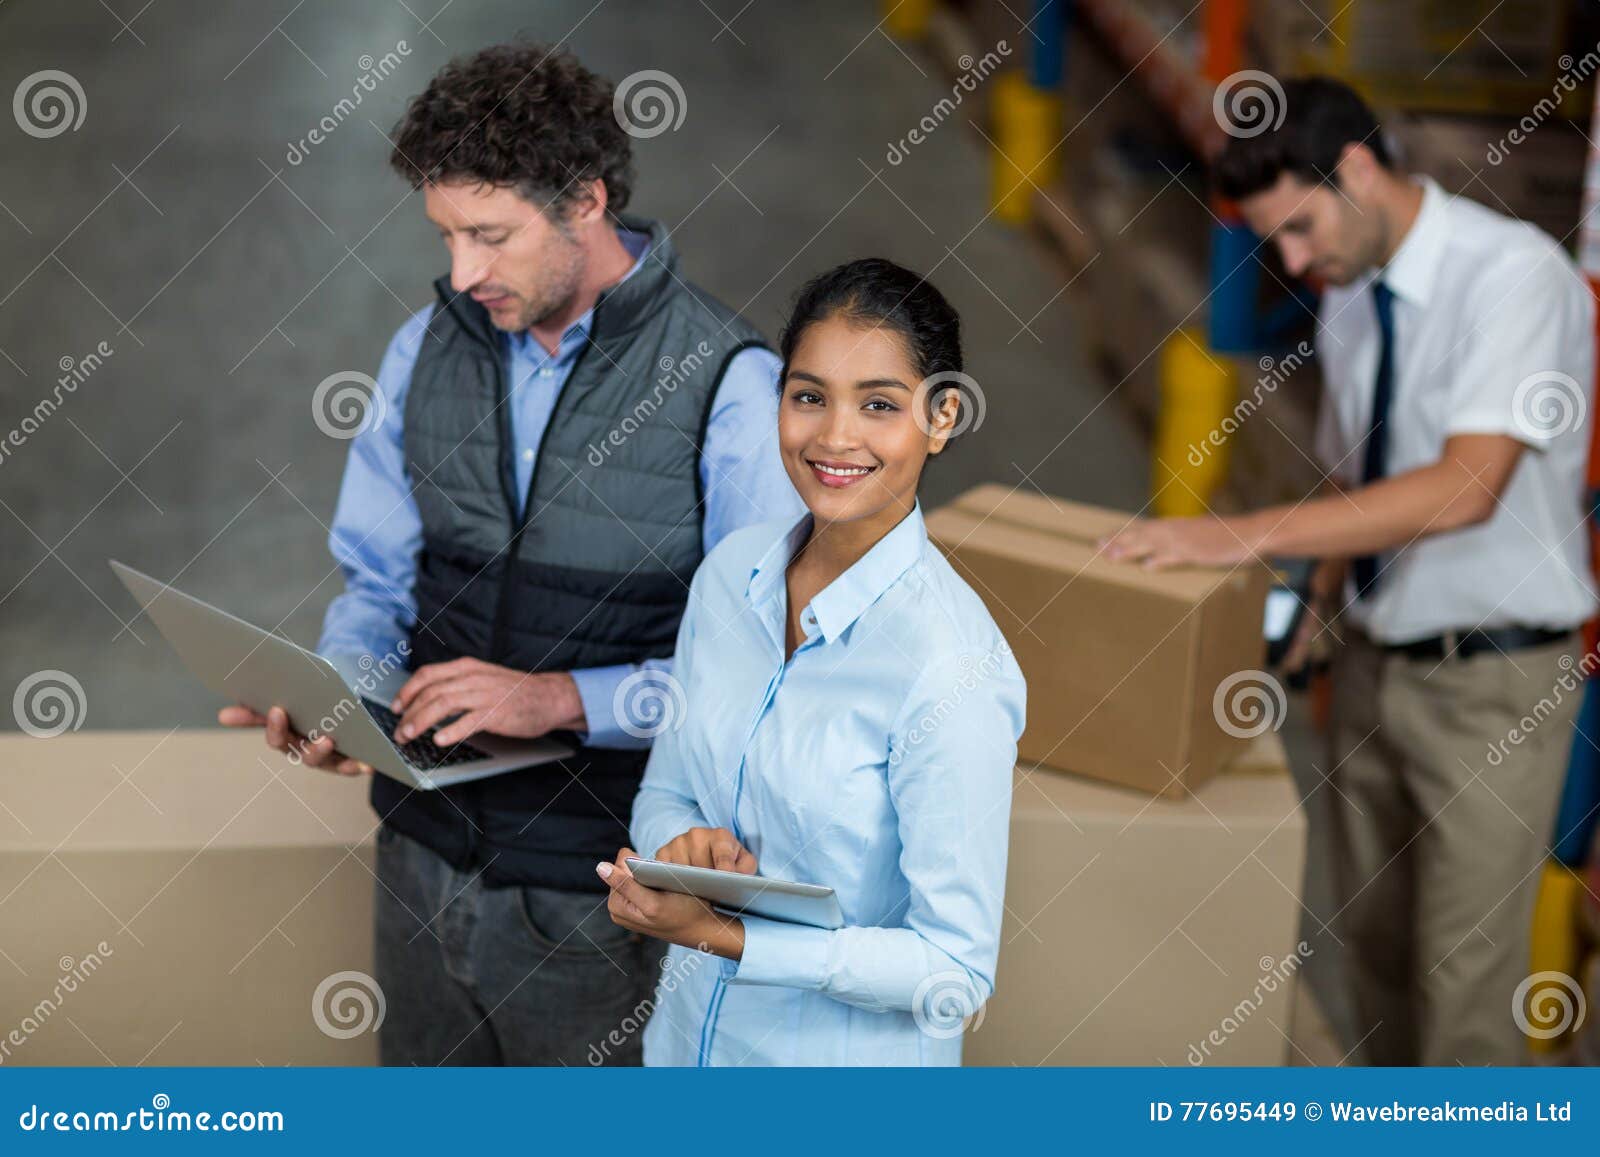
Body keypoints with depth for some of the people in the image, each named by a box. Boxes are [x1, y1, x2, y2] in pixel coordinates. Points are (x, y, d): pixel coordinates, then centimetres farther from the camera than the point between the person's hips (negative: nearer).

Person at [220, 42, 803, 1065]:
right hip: (428, 847, 5)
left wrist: (565, 699, -25)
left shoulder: (727, 382, -15)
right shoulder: (429, 347, 3)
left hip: (600, 896, -5)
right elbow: (379, 580, 11)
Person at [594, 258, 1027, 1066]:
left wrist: (720, 936, -25)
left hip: (849, 1057, -5)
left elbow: (956, 970, -21)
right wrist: (687, 847, -15)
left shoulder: (951, 667, -24)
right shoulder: (732, 569, -5)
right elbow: (663, 792, 7)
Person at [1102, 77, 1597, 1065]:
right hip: (1374, 662, 7)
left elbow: (1466, 489, -29)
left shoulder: (1514, 273, -19)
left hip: (1490, 678, -7)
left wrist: (1252, 534, -31)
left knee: (1463, 976, -3)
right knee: (1375, 939, 16)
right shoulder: (1348, 300, 5)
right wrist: (1316, 610, 0)